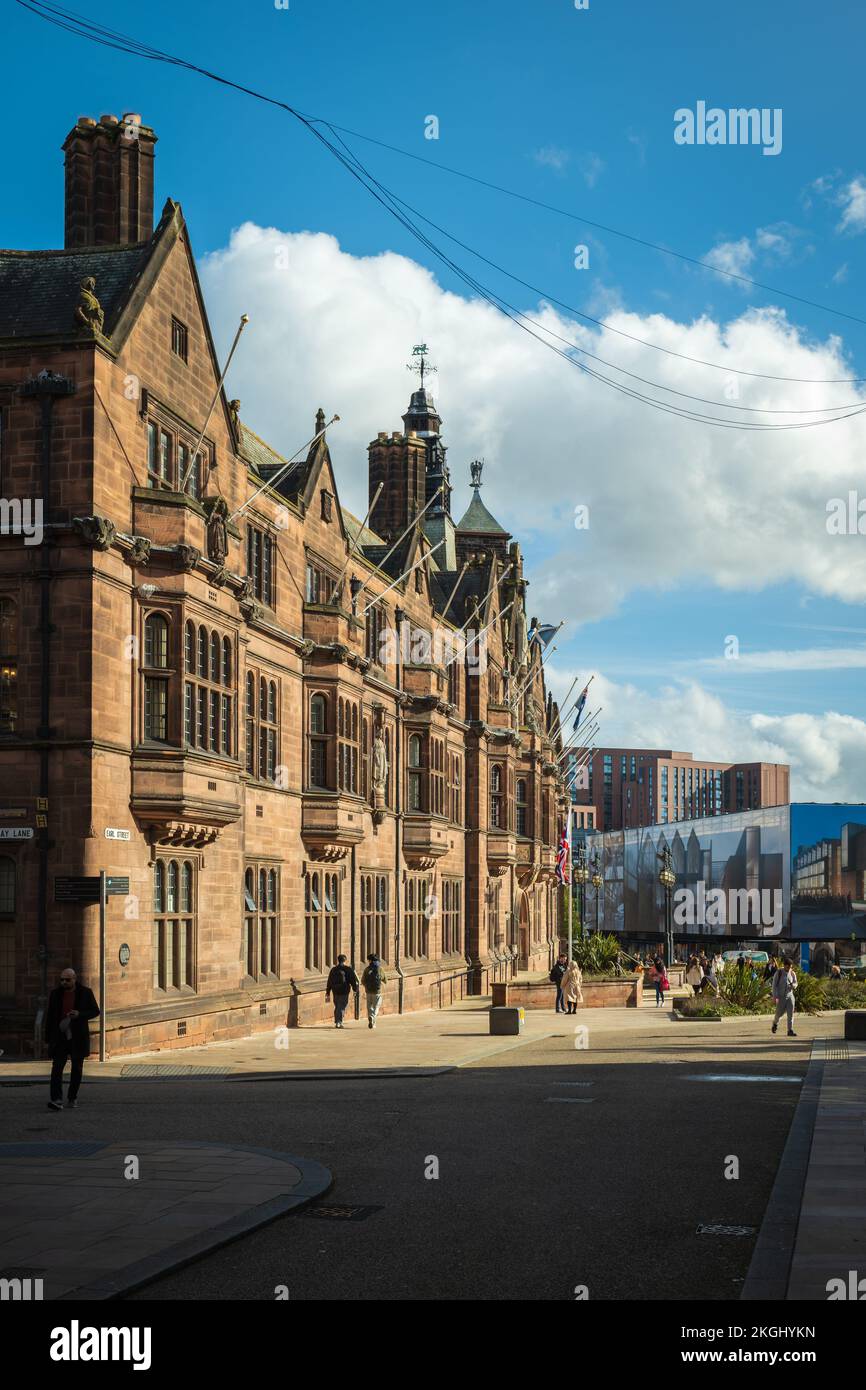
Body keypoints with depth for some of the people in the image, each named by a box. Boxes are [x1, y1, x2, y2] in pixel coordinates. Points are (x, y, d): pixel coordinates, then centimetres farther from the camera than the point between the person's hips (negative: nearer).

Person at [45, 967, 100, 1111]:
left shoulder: (85, 992, -2)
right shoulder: (55, 994, 3)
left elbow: (95, 1011, 2)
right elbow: (50, 1017, 7)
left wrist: (80, 1015, -17)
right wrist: (48, 1039, 4)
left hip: (78, 1037, 0)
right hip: (60, 1037, 0)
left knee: (76, 1069, 7)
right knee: (57, 1067, -13)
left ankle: (72, 1099, 18)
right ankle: (57, 1100, -19)